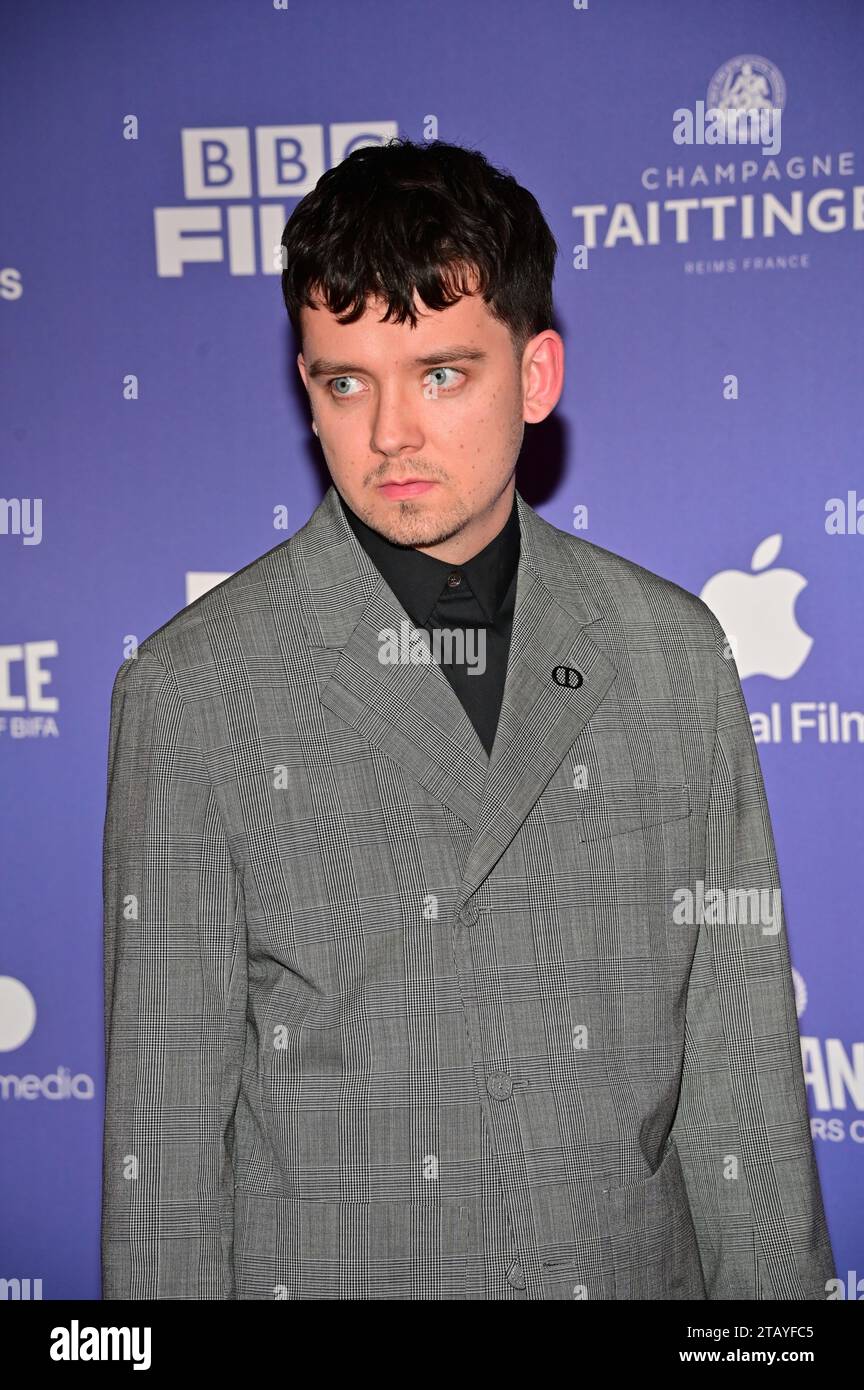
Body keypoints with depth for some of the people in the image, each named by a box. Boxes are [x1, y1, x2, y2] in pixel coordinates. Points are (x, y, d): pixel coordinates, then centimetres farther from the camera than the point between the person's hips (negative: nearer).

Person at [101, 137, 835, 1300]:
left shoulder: (677, 651, -2)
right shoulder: (193, 689, -10)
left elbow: (740, 1056, 0)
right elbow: (163, 1108, -7)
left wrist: (775, 1285, -1)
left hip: (640, 1261, 3)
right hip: (331, 1266, -2)